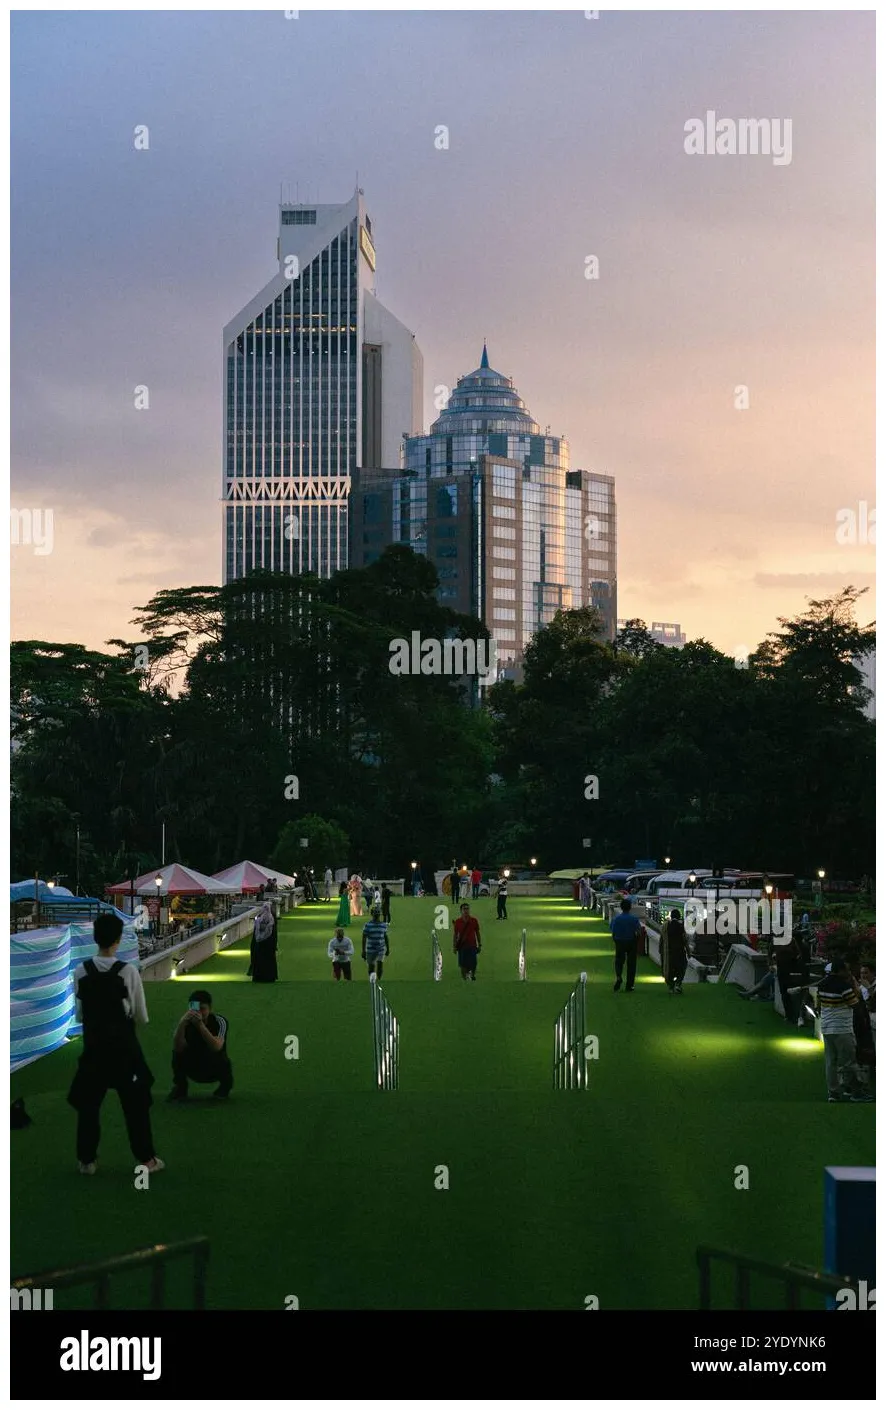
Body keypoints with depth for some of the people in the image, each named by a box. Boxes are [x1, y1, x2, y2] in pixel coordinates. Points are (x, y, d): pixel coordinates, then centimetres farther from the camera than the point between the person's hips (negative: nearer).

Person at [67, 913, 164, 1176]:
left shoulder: (81, 972, -8)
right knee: (135, 1104, 11)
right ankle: (146, 1159, 17)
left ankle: (87, 1160, 20)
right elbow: (142, 1017, -7)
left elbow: (79, 1015, 3)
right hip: (124, 1046, -2)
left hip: (93, 1046, 2)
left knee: (88, 1103, 15)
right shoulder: (129, 972, -16)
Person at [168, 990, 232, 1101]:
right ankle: (180, 1088, -4)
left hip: (215, 1070, -2)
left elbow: (216, 1047, -39)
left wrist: (200, 1024, -50)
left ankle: (225, 1087, -1)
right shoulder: (187, 1022, -15)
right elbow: (177, 1048, -32)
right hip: (194, 1070, 2)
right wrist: (181, 1024, -48)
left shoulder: (219, 1021, -20)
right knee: (177, 1053, -25)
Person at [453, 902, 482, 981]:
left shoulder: (474, 920, -4)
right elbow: (455, 935, 3)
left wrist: (479, 945, 7)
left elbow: (477, 933, 5)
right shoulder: (457, 922, -4)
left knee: (473, 964, 0)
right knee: (463, 965, 3)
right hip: (462, 946, 0)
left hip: (472, 946, 0)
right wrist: (454, 946, 0)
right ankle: (464, 978, 18)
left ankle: (473, 975, 29)